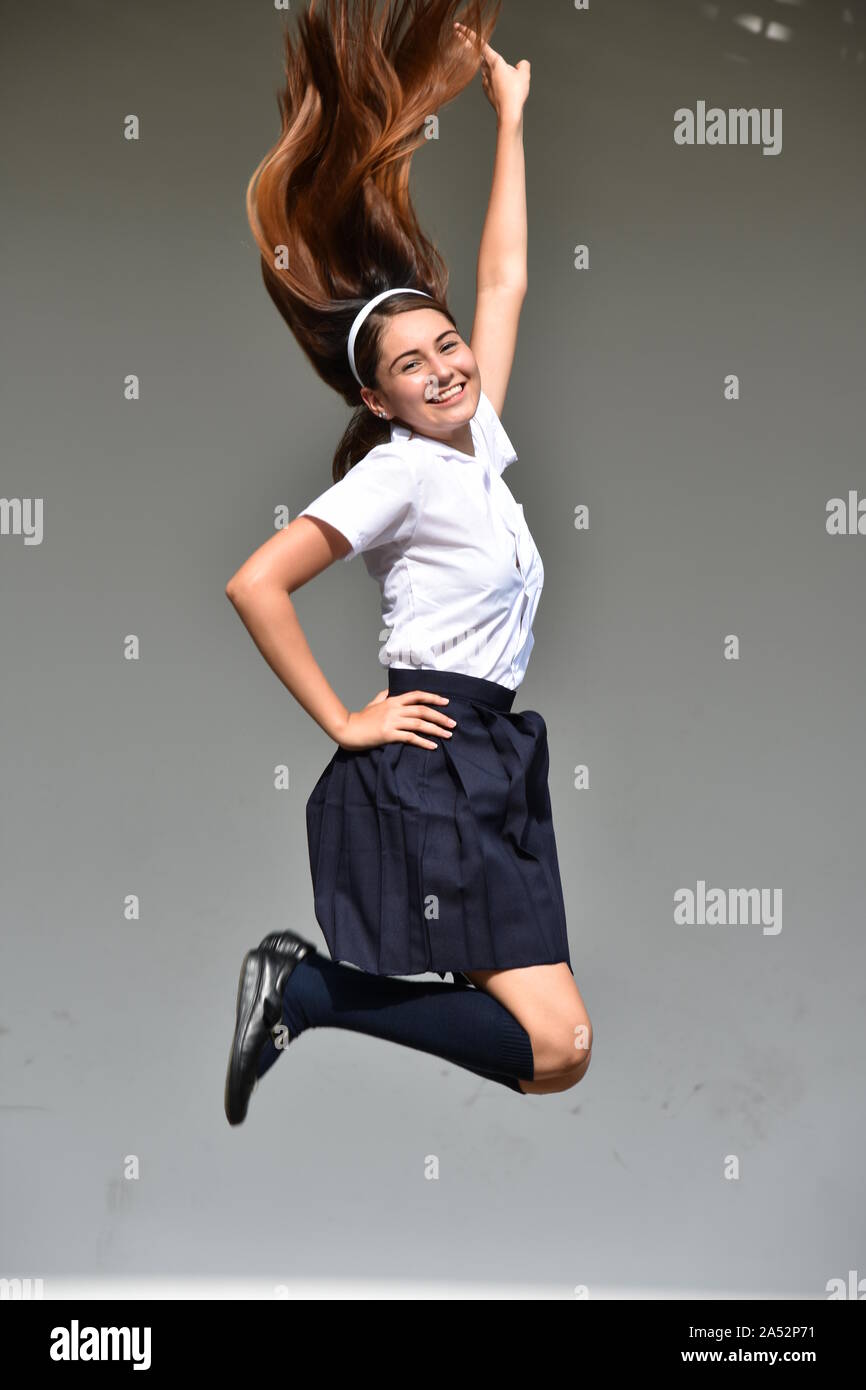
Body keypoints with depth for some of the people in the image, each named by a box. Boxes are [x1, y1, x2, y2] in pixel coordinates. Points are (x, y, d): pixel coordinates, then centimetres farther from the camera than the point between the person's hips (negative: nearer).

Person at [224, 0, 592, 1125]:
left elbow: (504, 282, 20)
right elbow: (255, 584, -15)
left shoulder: (480, 442, 13)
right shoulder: (395, 473, -8)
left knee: (541, 1038, 4)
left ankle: (301, 983, 7)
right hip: (429, 760, -9)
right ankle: (303, 993, -10)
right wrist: (343, 723, -12)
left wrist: (513, 115, 23)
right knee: (557, 1047, -17)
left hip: (491, 758, 9)